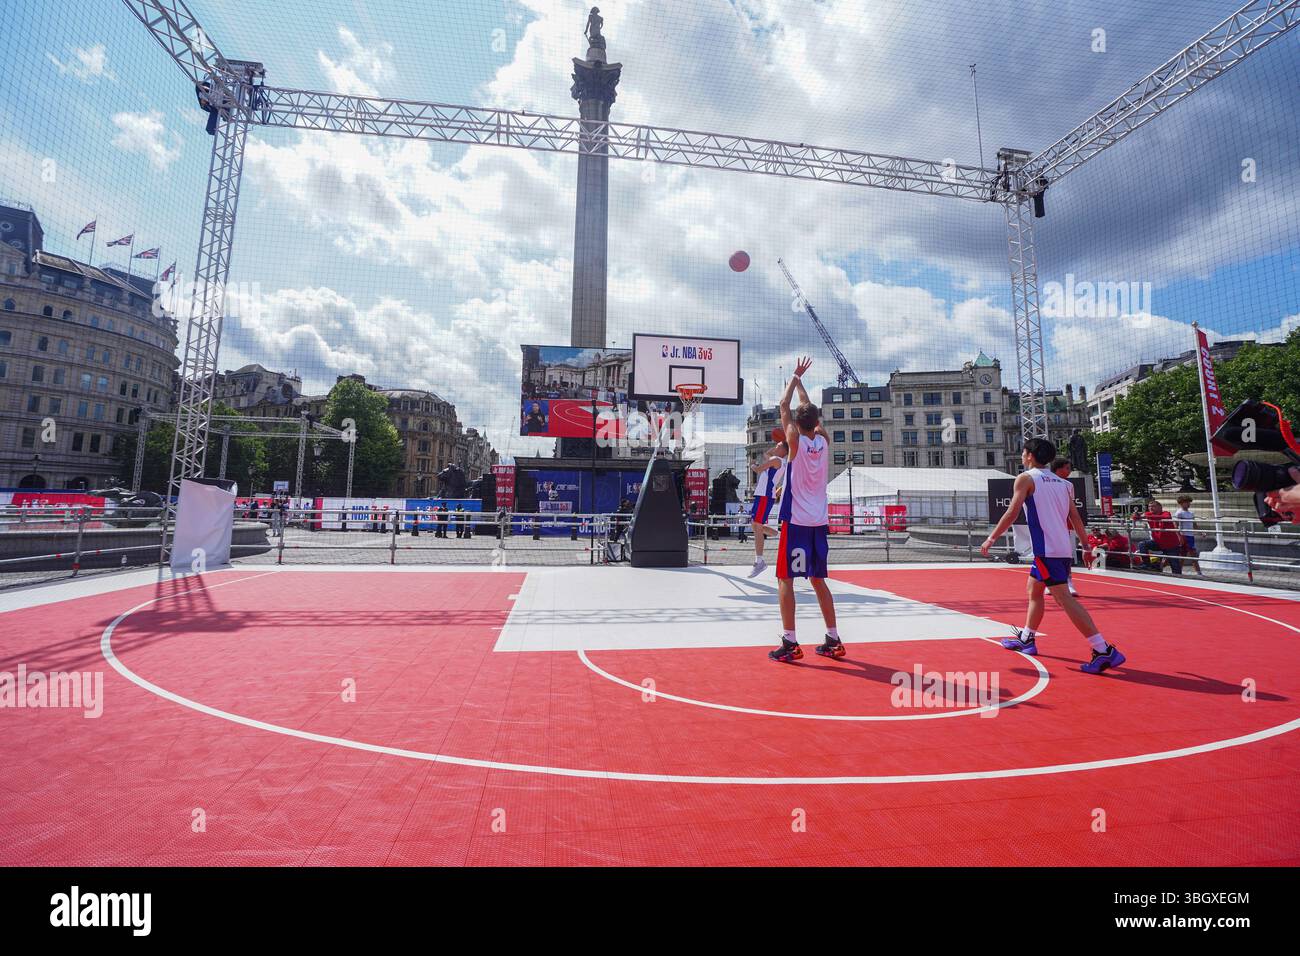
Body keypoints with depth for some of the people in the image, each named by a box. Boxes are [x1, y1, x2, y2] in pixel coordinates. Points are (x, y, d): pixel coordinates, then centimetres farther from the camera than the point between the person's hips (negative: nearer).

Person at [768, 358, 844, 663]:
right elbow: (810, 411, 21)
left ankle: (790, 643, -3)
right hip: (819, 522, 6)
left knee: (785, 579, 0)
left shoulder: (795, 440, -8)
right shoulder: (824, 440, 5)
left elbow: (784, 405, 3)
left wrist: (795, 377, 16)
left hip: (796, 522, -6)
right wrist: (800, 381, 30)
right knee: (818, 580, 14)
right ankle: (833, 641, 18)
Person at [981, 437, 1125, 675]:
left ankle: (1104, 650, -14)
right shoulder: (1063, 483, 16)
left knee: (1063, 597, -10)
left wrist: (991, 538, -9)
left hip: (1046, 550, -9)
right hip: (1064, 547, 9)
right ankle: (1026, 639, 29)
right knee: (1033, 589, 20)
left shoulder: (1026, 478, -6)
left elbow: (1012, 512, -14)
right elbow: (1075, 518, 15)